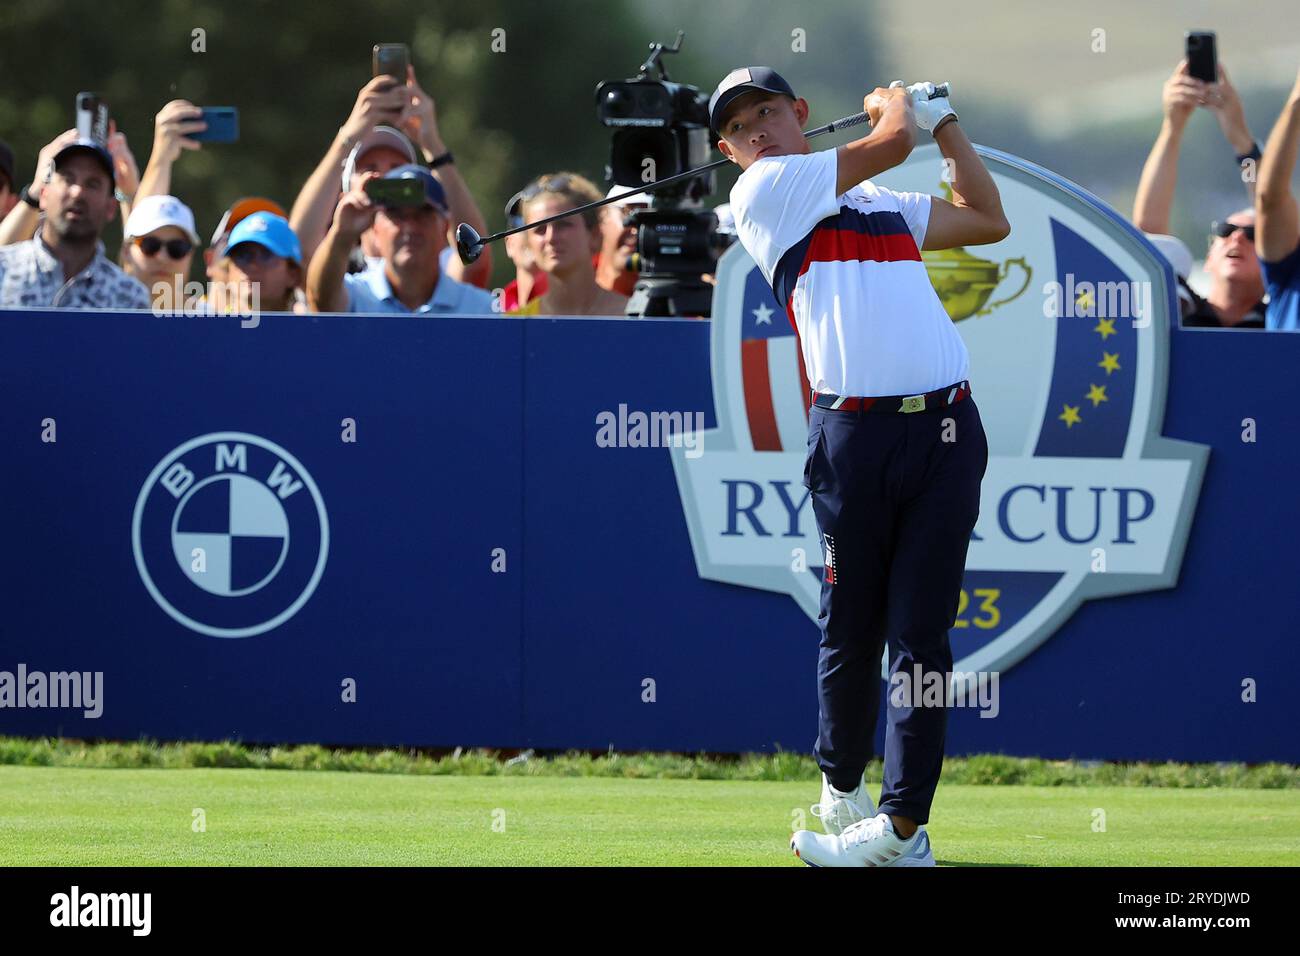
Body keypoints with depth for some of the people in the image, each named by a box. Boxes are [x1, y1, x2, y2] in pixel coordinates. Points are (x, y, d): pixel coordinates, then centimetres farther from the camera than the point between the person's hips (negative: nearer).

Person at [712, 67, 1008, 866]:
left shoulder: (884, 202, 24)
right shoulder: (765, 191, 4)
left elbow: (988, 221, 33)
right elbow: (892, 140, 1)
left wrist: (944, 120, 32)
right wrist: (895, 101, 22)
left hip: (945, 431, 3)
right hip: (854, 433, -3)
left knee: (921, 635, -3)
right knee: (853, 631, 3)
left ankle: (903, 824, -4)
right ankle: (842, 792, 23)